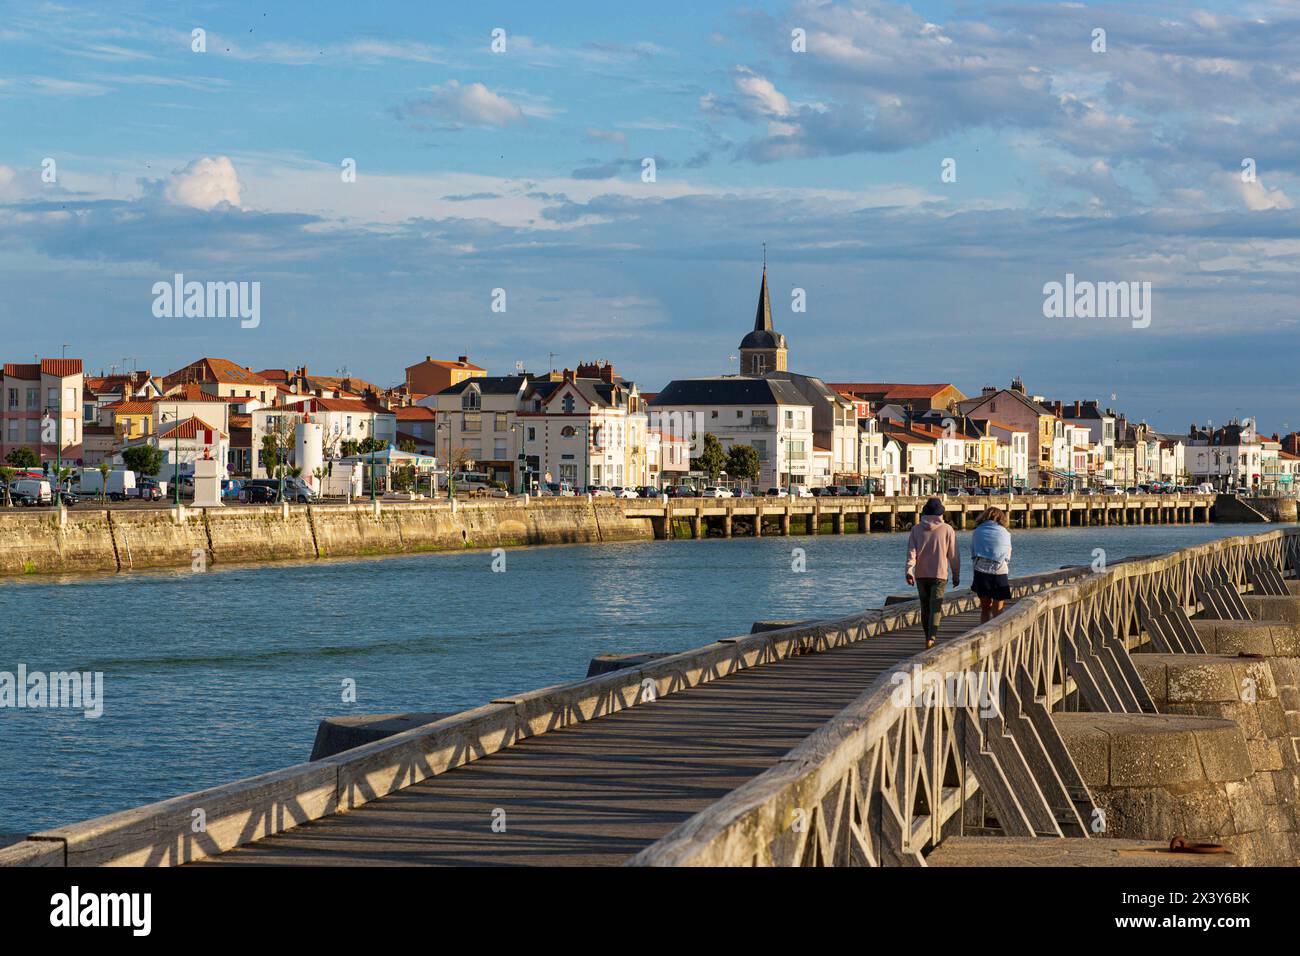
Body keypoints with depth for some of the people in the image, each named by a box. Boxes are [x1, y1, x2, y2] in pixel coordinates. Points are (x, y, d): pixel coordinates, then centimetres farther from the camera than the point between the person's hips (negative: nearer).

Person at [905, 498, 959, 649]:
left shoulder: (916, 529, 3)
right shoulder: (947, 529, -2)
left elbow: (911, 551, -6)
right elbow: (953, 555, 0)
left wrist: (909, 570, -11)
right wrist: (956, 575, 8)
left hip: (921, 574, 2)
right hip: (939, 574, -2)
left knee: (925, 607, 13)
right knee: (936, 608, -4)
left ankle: (928, 638, 21)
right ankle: (931, 638, -20)